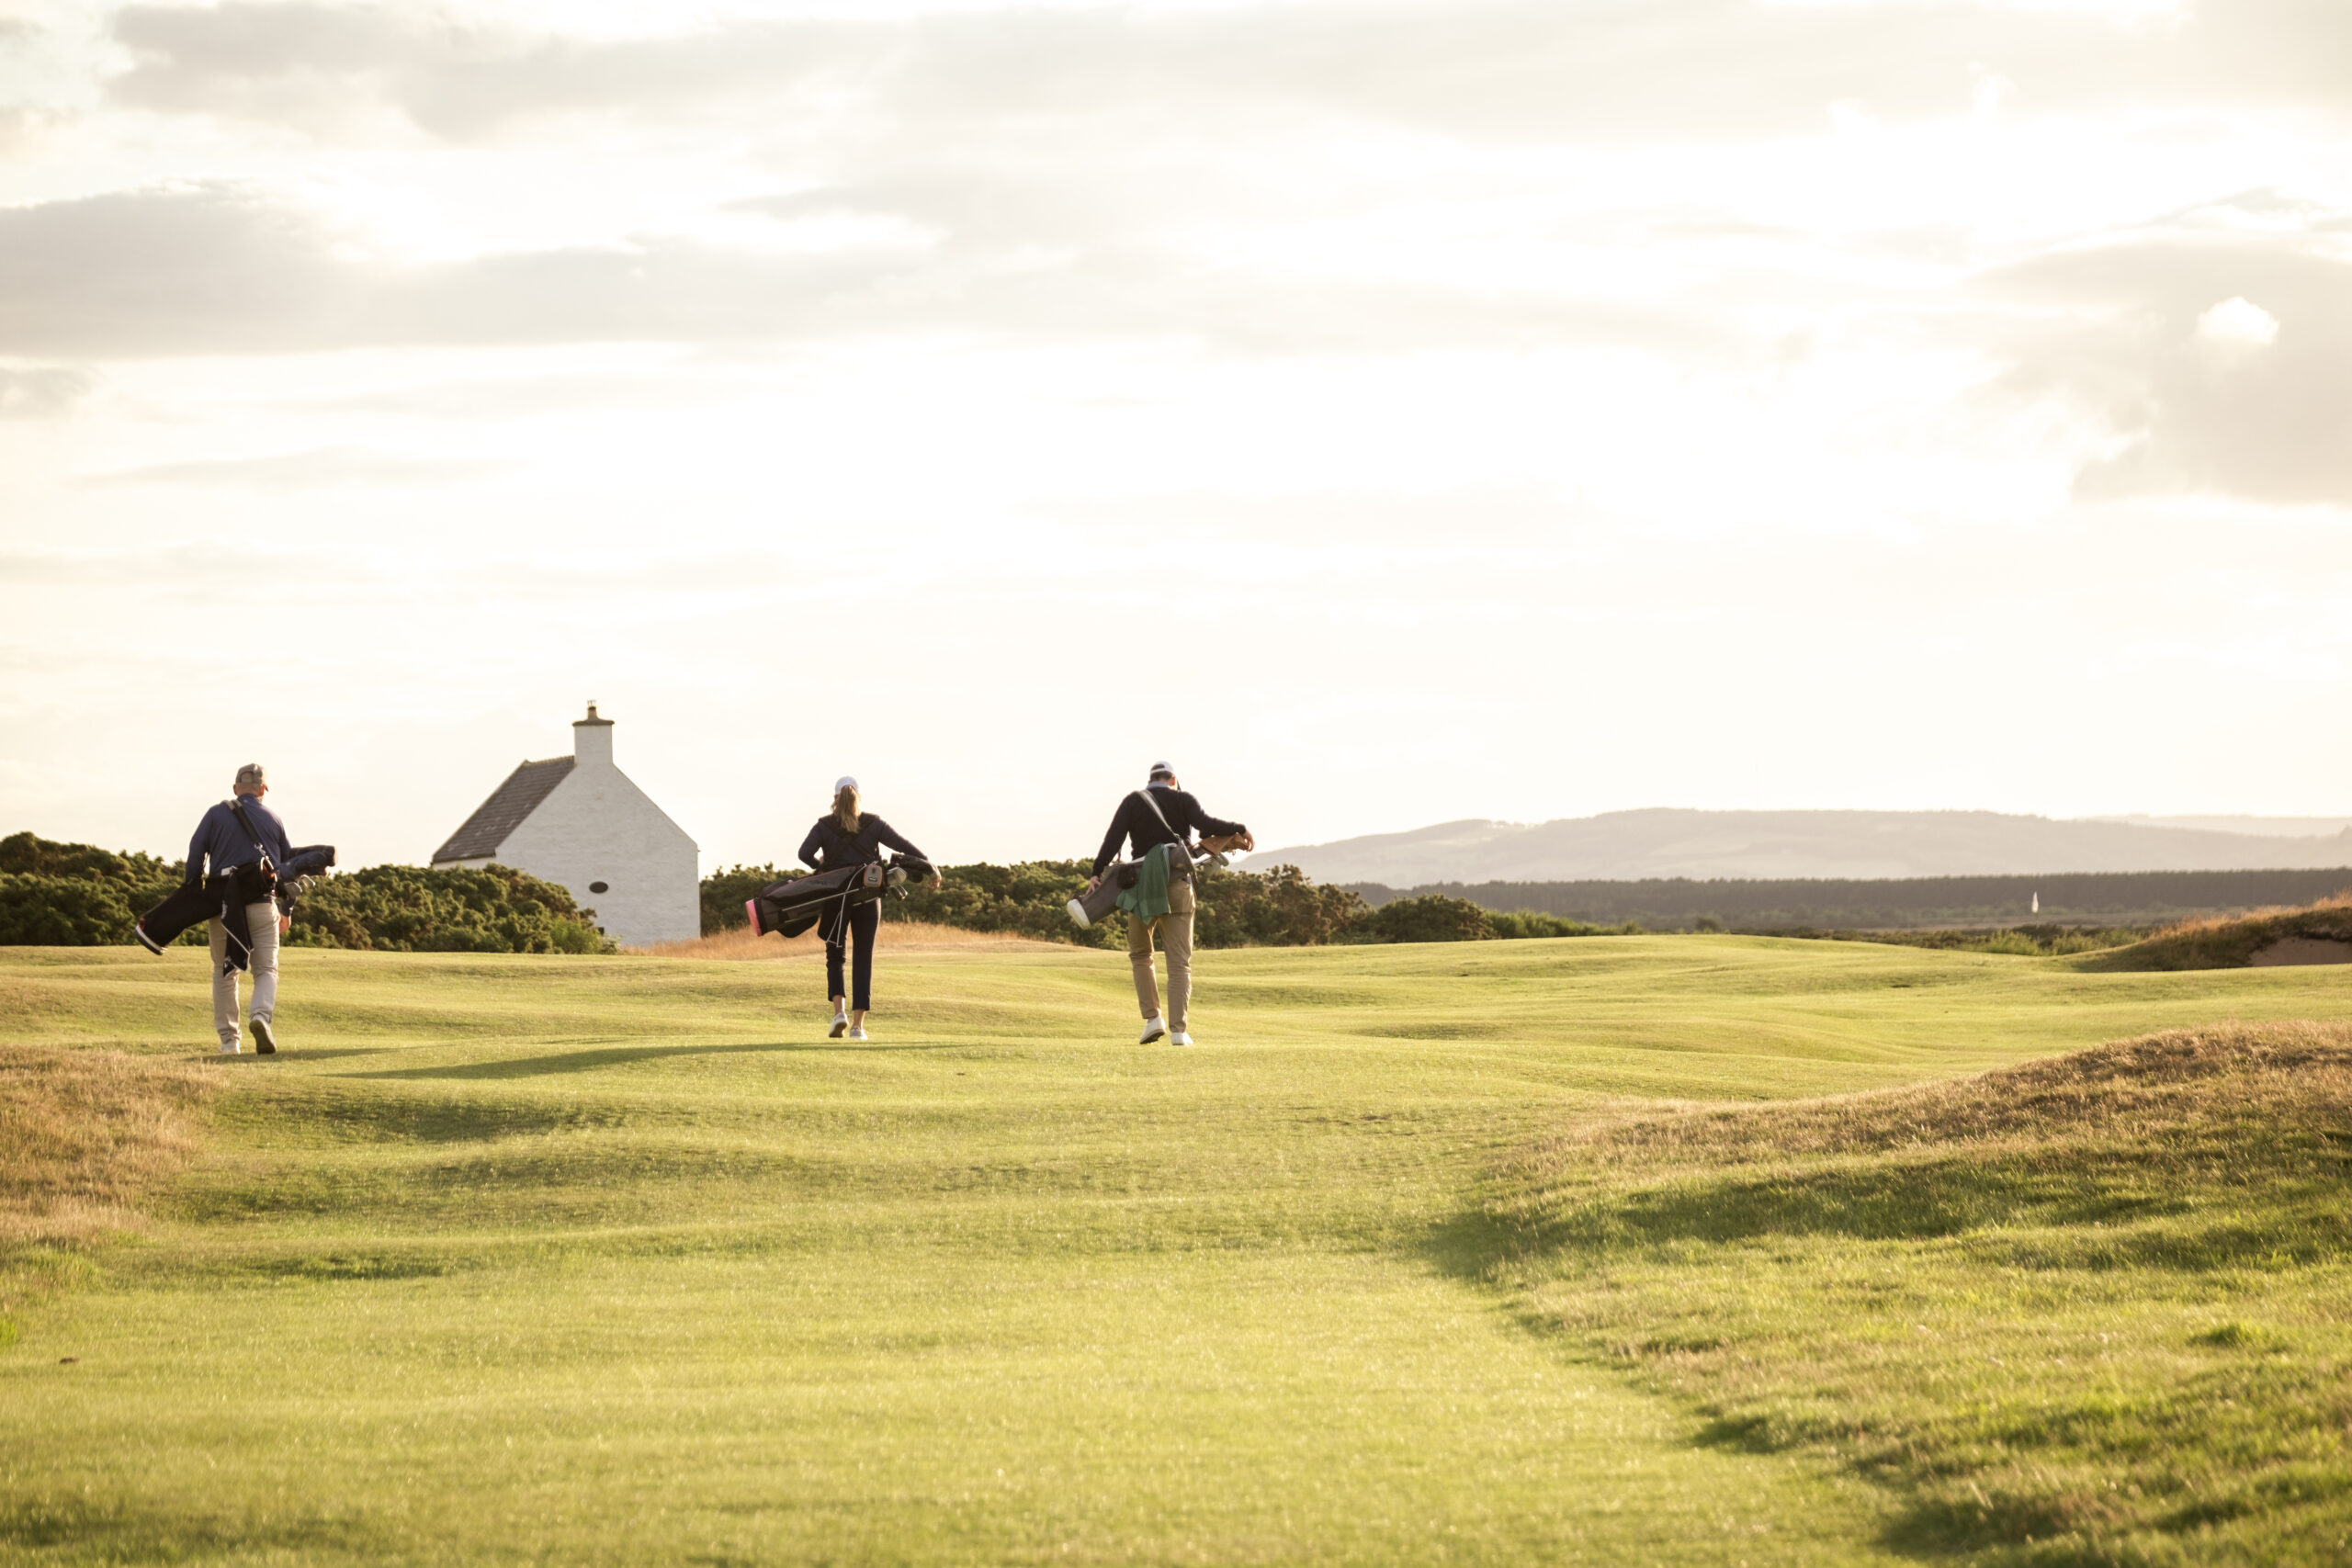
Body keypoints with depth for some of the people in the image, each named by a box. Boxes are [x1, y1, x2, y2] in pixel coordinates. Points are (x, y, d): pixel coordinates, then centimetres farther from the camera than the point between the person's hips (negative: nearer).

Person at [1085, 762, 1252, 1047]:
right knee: (1179, 962, 2)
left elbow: (1114, 837, -5)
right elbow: (1205, 824, -11)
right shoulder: (1183, 800, 7)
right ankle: (1178, 1029, -8)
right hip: (1178, 886, 0)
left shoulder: (1134, 802, 8)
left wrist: (1097, 873, -8)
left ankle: (1153, 1018, 5)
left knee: (1140, 954, 19)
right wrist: (1239, 829, 0)